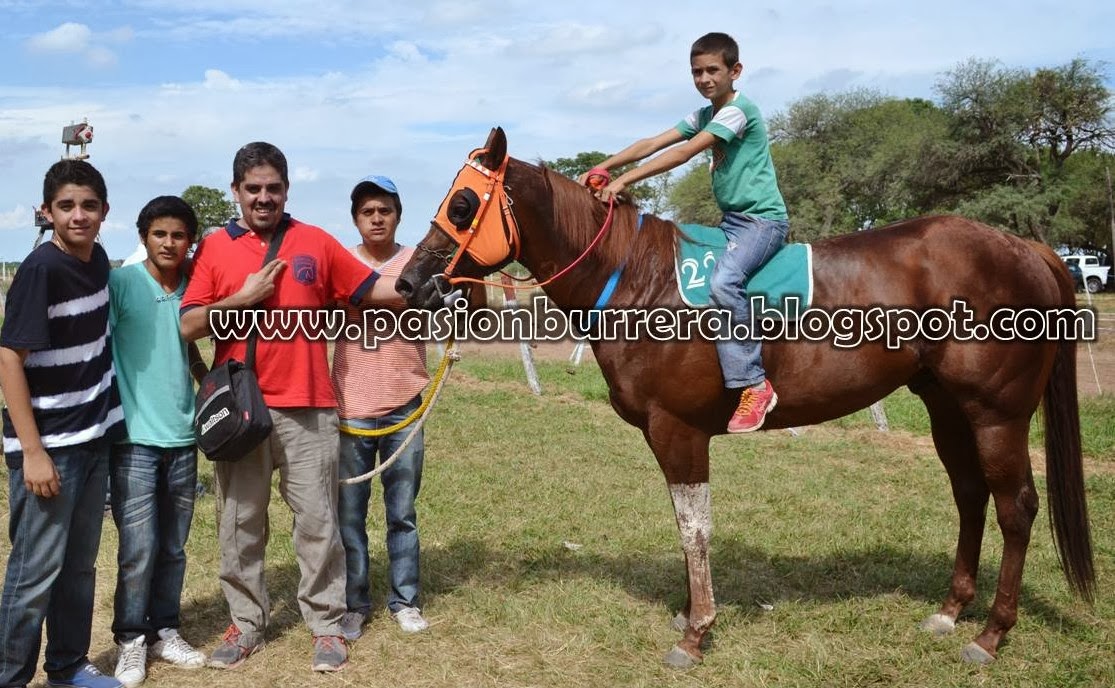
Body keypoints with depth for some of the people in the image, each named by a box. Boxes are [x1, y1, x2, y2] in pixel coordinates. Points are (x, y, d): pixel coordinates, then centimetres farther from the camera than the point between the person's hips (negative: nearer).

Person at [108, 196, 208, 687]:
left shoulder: (191, 289, 7)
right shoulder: (120, 283, -8)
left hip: (182, 437, 5)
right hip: (134, 438, -4)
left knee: (173, 548, 12)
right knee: (138, 549, -3)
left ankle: (164, 631, 26)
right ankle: (130, 639, 15)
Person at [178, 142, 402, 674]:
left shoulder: (316, 243, 5)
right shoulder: (214, 248, 5)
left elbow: (375, 289, 7)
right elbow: (188, 326, -1)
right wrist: (243, 297, -11)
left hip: (306, 407, -1)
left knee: (318, 519, 4)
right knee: (239, 521, 11)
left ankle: (326, 625, 16)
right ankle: (246, 622, 26)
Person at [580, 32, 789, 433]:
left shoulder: (739, 110, -12)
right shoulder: (704, 116, 15)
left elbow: (683, 154, -22)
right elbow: (650, 144, 7)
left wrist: (625, 180, -24)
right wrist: (600, 169, -3)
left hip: (764, 219, -10)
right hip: (732, 220, 10)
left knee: (723, 281, -33)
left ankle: (754, 385, -30)